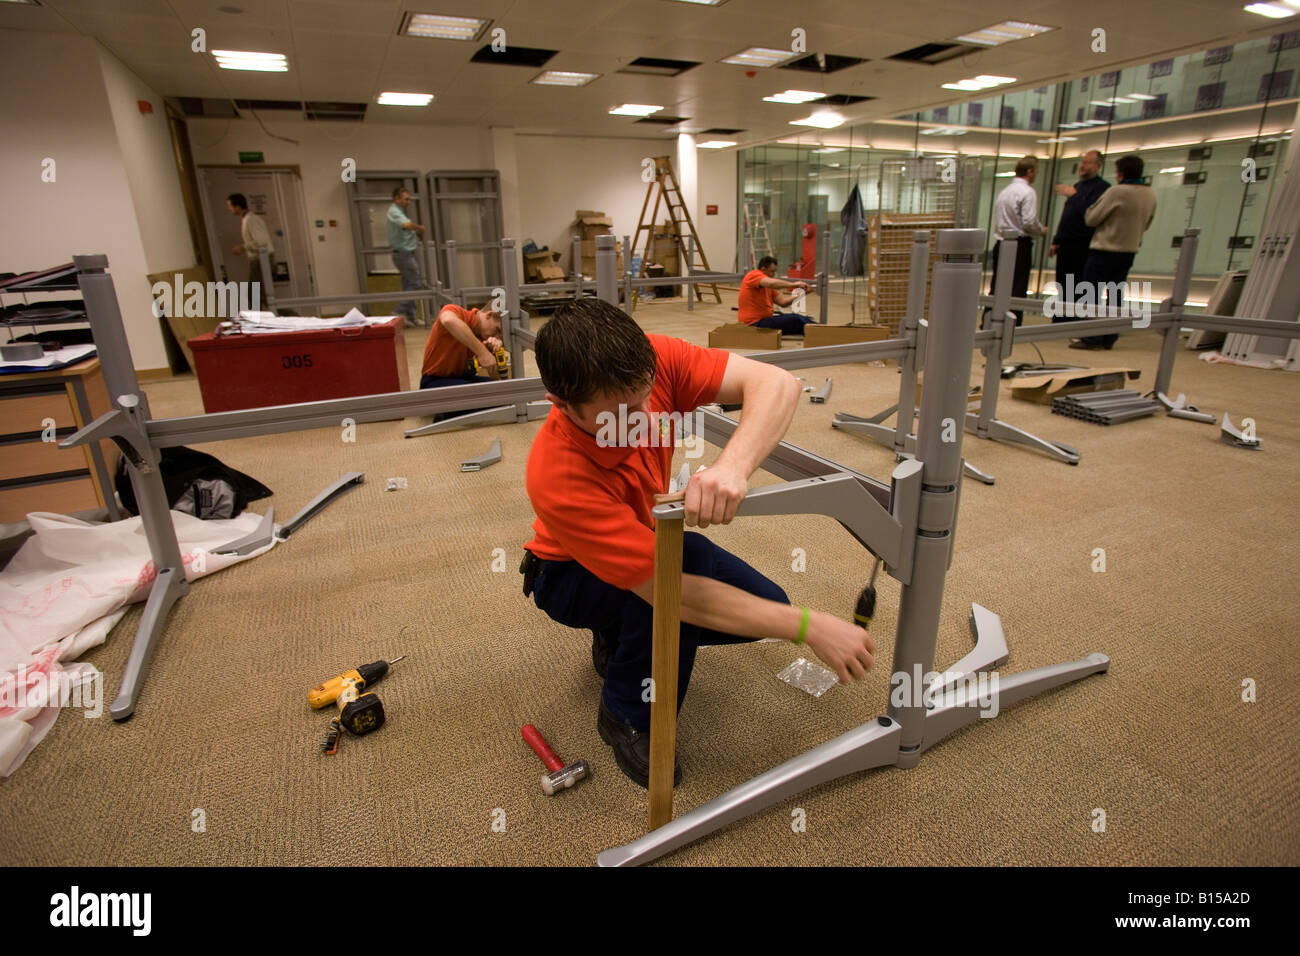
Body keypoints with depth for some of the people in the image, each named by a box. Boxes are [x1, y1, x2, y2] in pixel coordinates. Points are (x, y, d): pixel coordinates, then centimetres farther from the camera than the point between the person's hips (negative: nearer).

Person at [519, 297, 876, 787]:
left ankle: (620, 635, 14)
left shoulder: (647, 364, -28)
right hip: (573, 573, -5)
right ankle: (628, 716, -9)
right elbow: (671, 591, -40)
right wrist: (810, 628, -39)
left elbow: (777, 383, -34)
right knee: (682, 562, -36)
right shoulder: (558, 476, -41)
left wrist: (734, 464, -55)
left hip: (646, 536, 6)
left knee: (768, 606, -7)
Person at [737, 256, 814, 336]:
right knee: (795, 320, -19)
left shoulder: (767, 286, 19)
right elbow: (771, 283, -31)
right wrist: (794, 284, -25)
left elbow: (782, 301, 12)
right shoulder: (754, 275, -10)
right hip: (754, 323, -11)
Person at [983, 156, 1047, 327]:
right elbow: (1030, 222, -17)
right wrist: (1042, 231, 2)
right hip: (1020, 245, -7)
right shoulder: (1027, 192, -10)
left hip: (1000, 243, 7)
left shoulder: (1004, 191, 14)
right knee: (1017, 289, -2)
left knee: (996, 287, 10)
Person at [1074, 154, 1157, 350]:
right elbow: (1146, 224, 18)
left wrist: (1095, 205, 8)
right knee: (1116, 296, 9)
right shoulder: (1151, 194, 8)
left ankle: (1090, 338, -4)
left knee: (1092, 295, -2)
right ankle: (1109, 339, 11)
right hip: (1129, 251, 7)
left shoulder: (1117, 191, -15)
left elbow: (1091, 219, -10)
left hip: (1105, 250, -7)